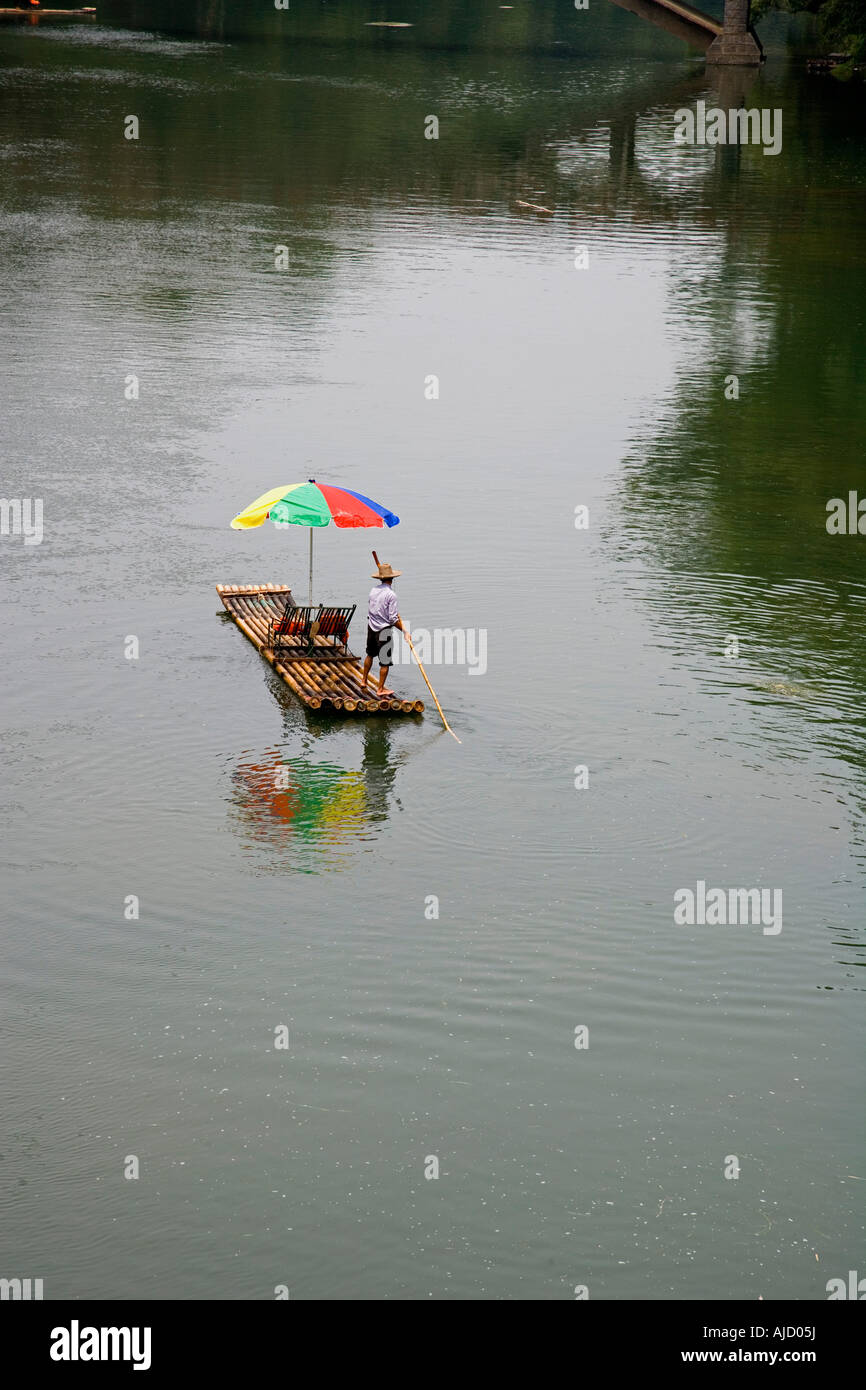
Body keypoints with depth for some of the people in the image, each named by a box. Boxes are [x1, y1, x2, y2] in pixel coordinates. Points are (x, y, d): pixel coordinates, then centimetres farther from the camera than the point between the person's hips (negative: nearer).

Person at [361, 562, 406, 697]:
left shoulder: (373, 590, 2)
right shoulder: (391, 595, -19)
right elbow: (393, 619, -20)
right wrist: (404, 631, -9)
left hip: (371, 627, 7)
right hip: (384, 630, -7)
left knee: (370, 654, 27)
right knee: (385, 661, 3)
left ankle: (364, 680, 39)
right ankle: (381, 689, 7)